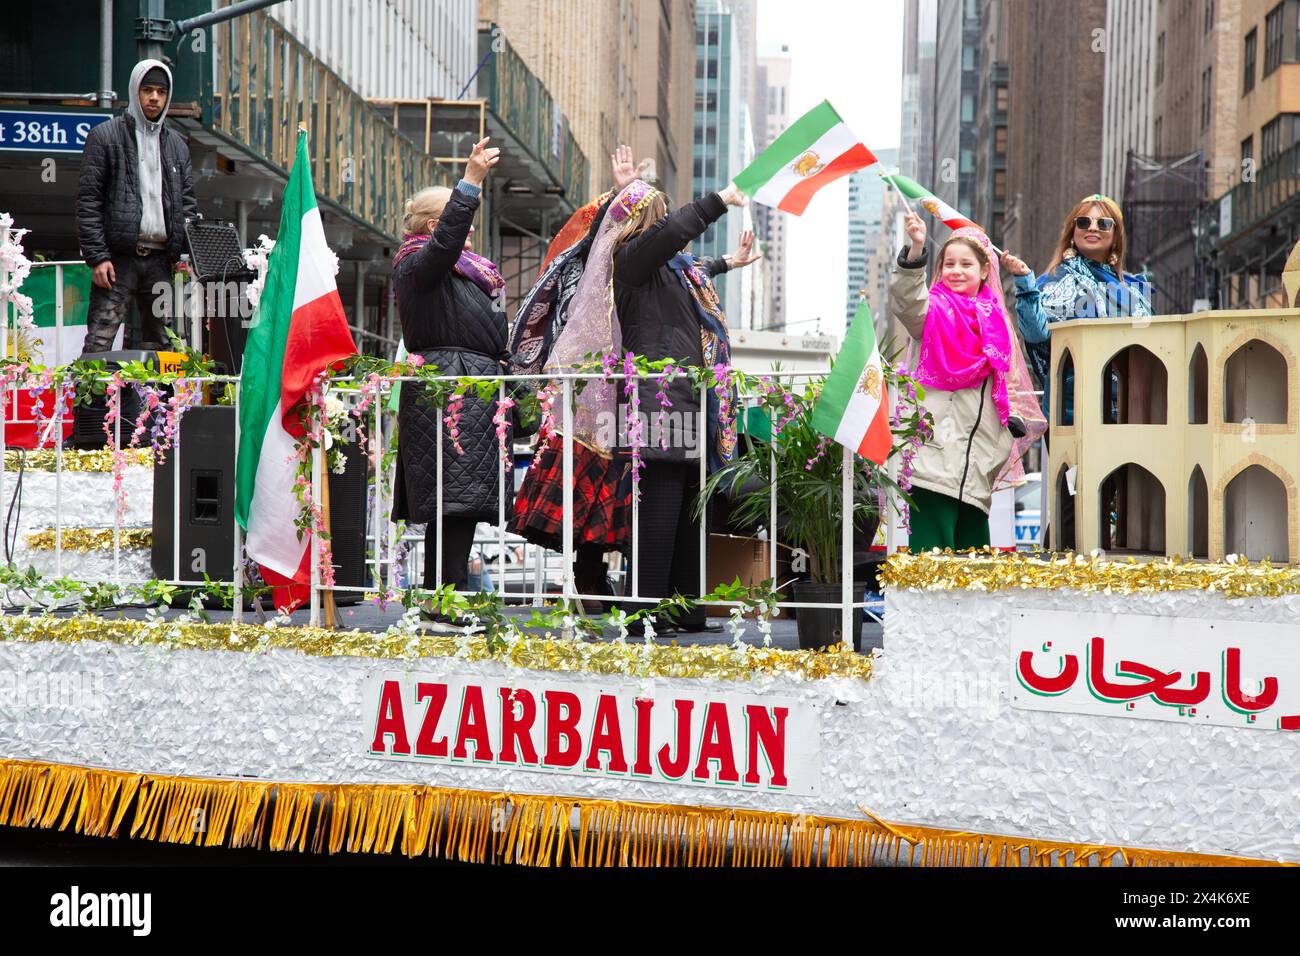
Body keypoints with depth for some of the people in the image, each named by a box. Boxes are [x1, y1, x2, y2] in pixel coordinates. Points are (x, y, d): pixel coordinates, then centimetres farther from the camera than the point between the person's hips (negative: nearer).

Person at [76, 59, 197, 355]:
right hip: (119, 258, -5)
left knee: (161, 345, 7)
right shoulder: (105, 136, 2)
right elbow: (88, 200, -3)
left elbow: (187, 202, 18)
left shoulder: (177, 144, 17)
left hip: (161, 260, 5)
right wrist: (97, 256, -11)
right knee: (99, 342, -11)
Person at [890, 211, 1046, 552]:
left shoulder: (995, 316, 16)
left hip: (980, 452, 6)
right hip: (939, 445, -6)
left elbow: (1007, 380, 22)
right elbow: (906, 301, -23)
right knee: (932, 542, -11)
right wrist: (916, 250, -36)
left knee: (974, 541, 11)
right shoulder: (935, 310, 0)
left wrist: (1013, 425, 18)